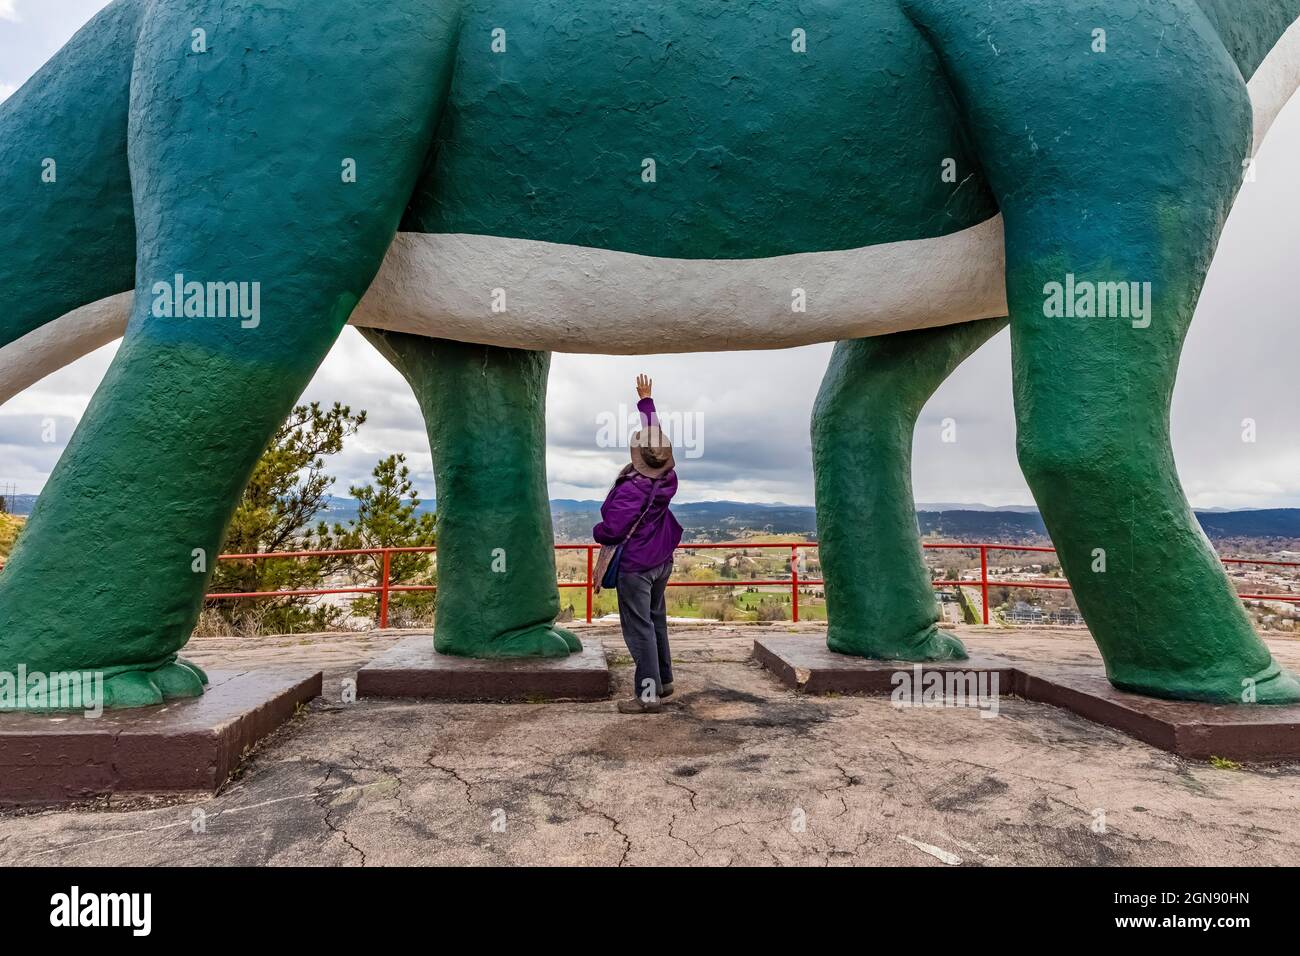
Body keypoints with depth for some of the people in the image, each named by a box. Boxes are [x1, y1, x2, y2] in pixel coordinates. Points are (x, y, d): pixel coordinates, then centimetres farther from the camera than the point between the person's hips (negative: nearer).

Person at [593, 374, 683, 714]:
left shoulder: (632, 489, -26)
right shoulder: (668, 476, -4)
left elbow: (611, 531, -28)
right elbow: (655, 434, 10)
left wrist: (596, 531, -4)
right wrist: (646, 400, 22)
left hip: (635, 565, -8)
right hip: (661, 561, 8)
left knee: (639, 628, -2)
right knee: (656, 620, 20)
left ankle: (648, 695, 2)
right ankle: (664, 680, 32)